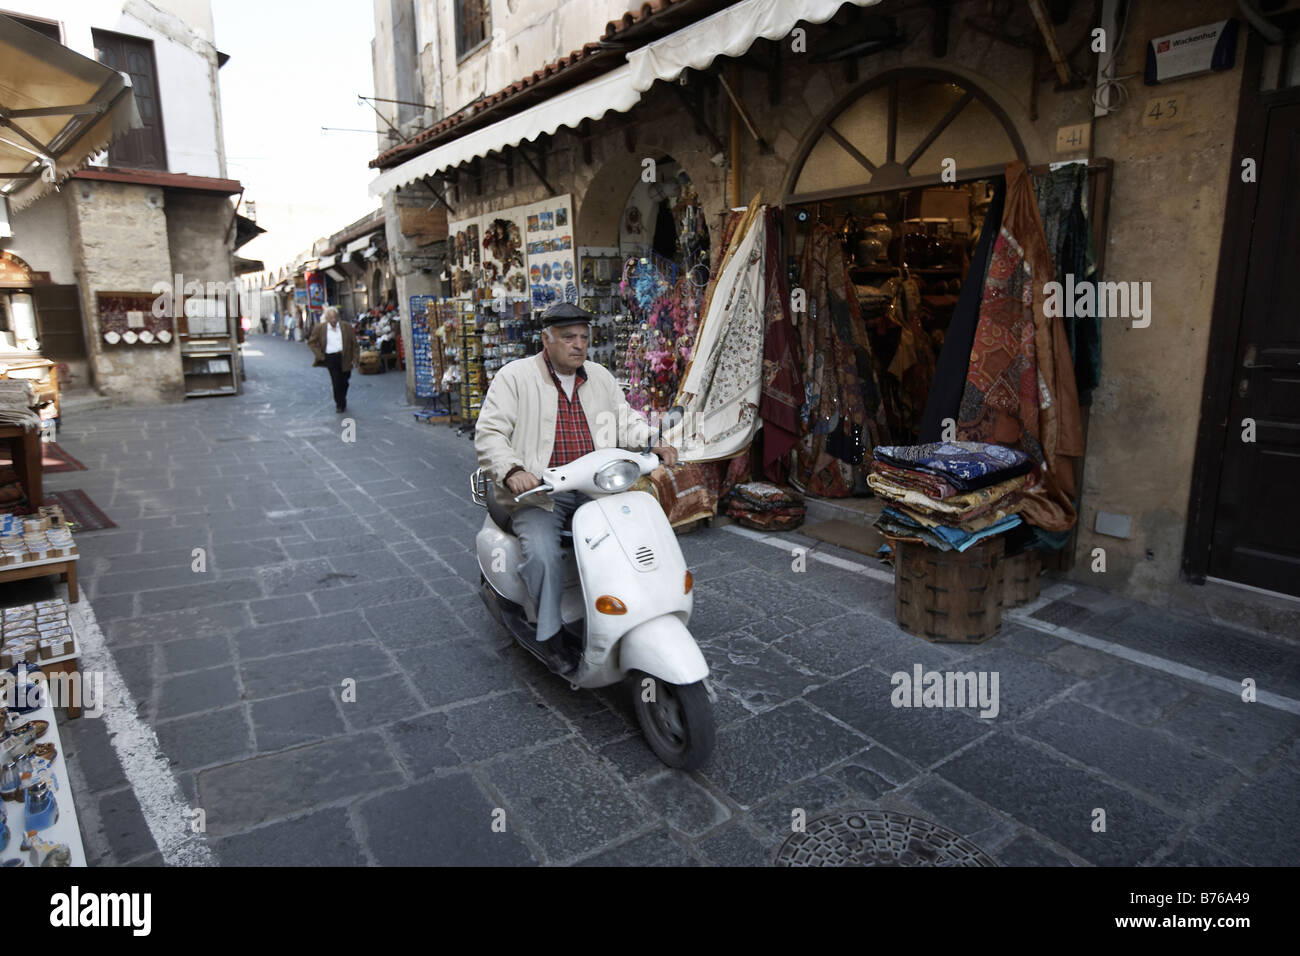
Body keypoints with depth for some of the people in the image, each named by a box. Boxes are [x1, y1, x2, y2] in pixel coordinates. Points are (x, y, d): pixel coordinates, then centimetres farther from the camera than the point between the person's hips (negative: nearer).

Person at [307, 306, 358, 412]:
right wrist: (319, 355, -1)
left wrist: (354, 359, 1)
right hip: (330, 358, -2)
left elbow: (354, 343, 6)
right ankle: (340, 404, 8)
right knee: (337, 382, -5)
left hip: (345, 358, 2)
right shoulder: (320, 328, 0)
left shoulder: (347, 326, 2)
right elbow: (311, 341, 9)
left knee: (344, 382, 12)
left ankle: (341, 399, 35)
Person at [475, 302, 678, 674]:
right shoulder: (516, 376, 0)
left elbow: (626, 421, 20)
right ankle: (553, 634, -8)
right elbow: (489, 432, -6)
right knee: (543, 553, -29)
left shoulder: (600, 377, 16)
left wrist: (655, 442, -2)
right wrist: (512, 471, -25)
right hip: (538, 491, -4)